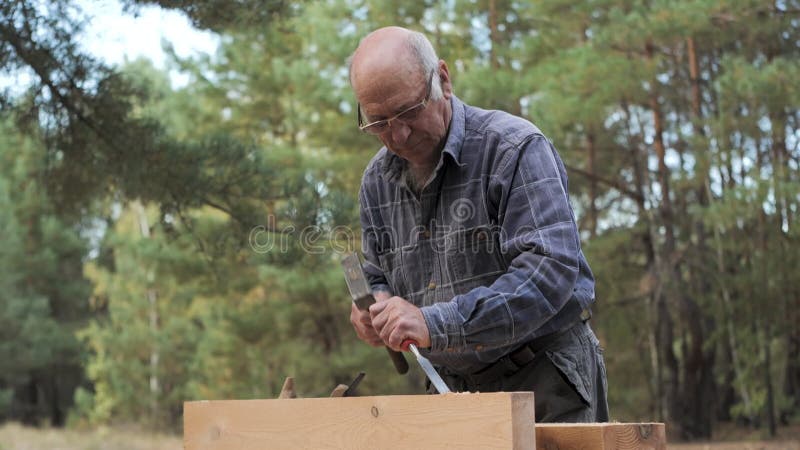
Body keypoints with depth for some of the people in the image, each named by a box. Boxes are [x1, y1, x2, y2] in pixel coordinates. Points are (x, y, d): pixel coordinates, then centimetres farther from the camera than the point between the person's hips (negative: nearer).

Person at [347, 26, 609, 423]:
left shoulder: (516, 149, -16)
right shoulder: (376, 182, 5)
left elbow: (551, 270, -27)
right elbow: (379, 277, 18)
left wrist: (436, 323, -33)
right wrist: (374, 310, -8)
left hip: (544, 381, -5)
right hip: (451, 387, 5)